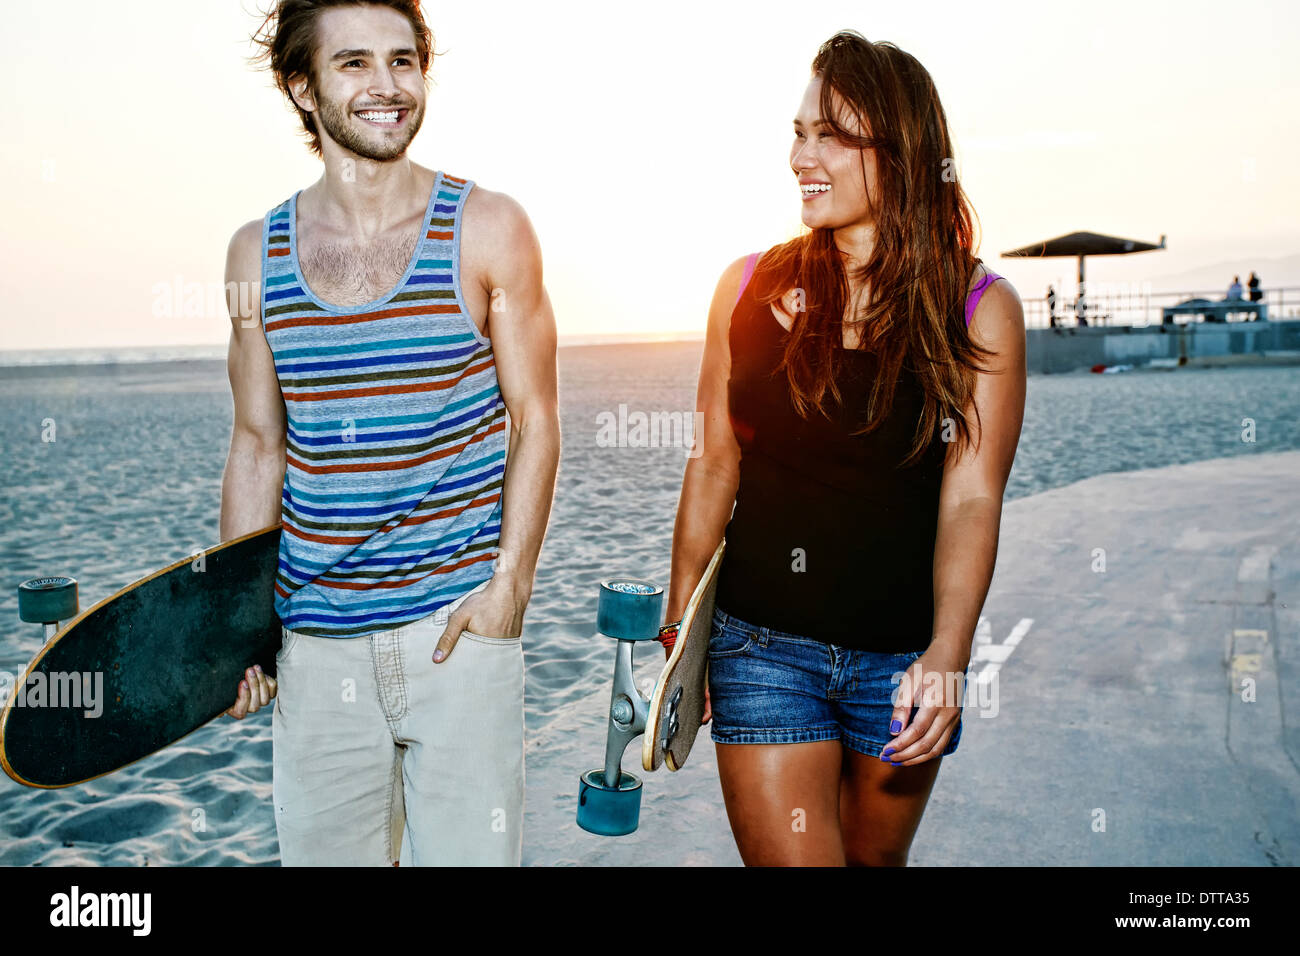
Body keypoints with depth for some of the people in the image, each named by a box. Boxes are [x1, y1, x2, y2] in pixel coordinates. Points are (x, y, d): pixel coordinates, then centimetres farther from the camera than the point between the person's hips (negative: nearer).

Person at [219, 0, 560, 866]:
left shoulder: (489, 229, -2)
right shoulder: (258, 252, 6)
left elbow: (535, 419, -2)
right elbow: (258, 446, 9)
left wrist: (509, 581, -10)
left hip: (458, 625, -2)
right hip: (315, 639, 3)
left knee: (469, 853, 5)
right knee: (321, 851, 14)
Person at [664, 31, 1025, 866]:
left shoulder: (979, 309, -6)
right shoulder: (749, 288, -1)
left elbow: (971, 499, -12)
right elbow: (714, 467, 3)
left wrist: (947, 656, -26)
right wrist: (679, 628, 6)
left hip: (904, 657, 1)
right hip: (761, 645, 0)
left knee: (874, 856, 20)